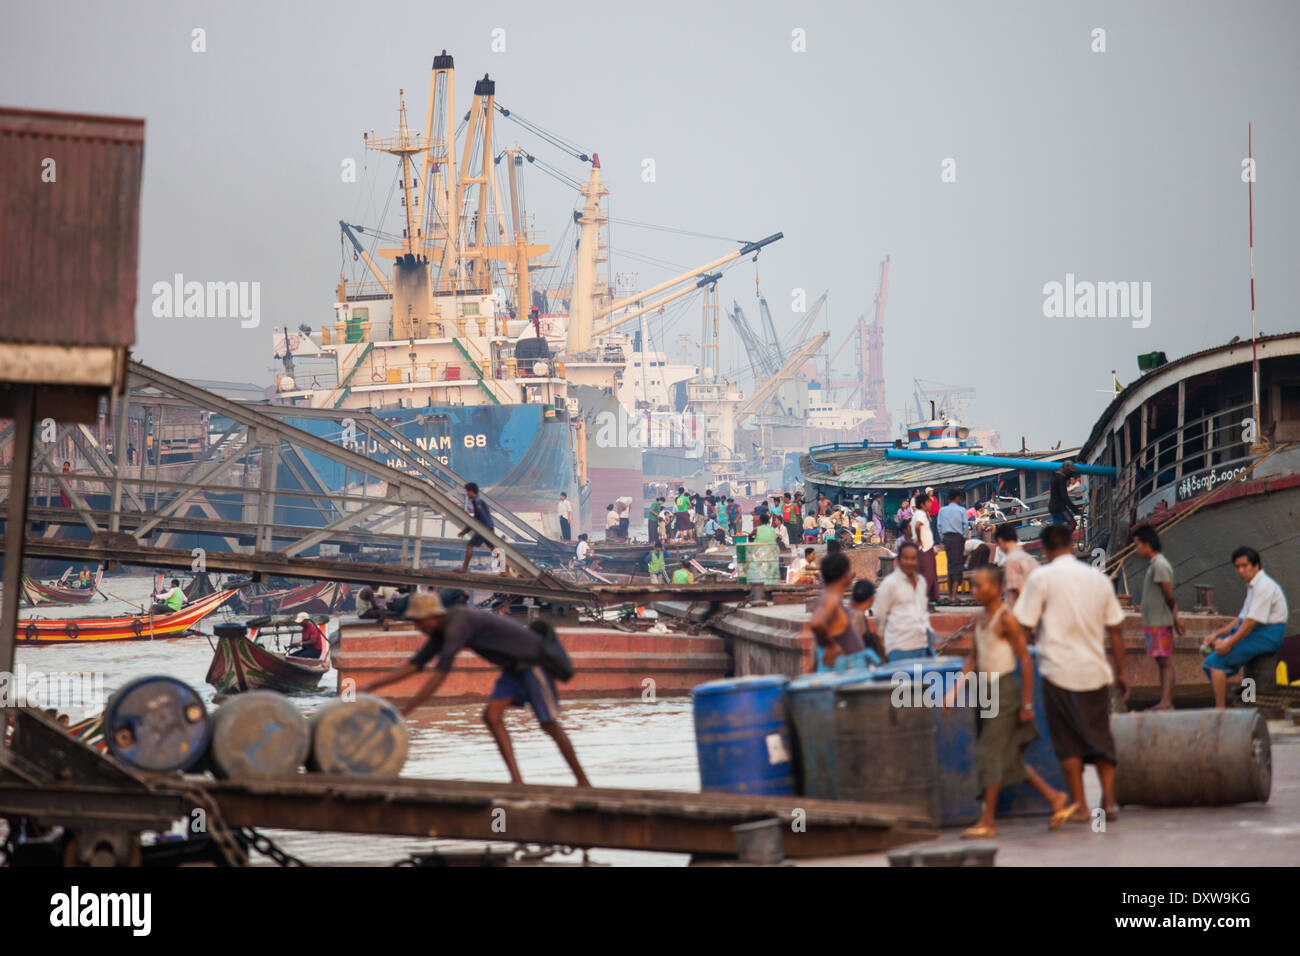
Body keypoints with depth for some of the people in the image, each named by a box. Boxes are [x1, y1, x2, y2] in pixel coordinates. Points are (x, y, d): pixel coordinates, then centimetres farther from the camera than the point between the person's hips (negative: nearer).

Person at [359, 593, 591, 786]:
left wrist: (404, 711, -32)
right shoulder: (441, 630, 1)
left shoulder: (458, 624, -29)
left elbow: (439, 675, -34)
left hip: (534, 661, -9)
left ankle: (582, 780, 9)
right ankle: (516, 780, -8)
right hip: (515, 666, 9)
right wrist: (371, 685, -1)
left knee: (549, 724, -5)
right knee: (492, 715, -6)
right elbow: (413, 665, 6)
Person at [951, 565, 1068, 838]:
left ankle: (987, 821, -6)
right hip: (987, 691, 9)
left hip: (1005, 688, -9)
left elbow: (1025, 660, -14)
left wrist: (1027, 703, -15)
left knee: (990, 752, -9)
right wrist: (955, 690, 7)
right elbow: (973, 659, 17)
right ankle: (1053, 796, 26)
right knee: (1009, 758, 13)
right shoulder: (980, 619, 12)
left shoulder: (1006, 619, -13)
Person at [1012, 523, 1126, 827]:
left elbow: (1023, 625, -7)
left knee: (1068, 741, 4)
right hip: (1096, 671, 4)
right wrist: (1121, 673, 20)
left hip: (1059, 671, -4)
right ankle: (1109, 799, 5)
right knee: (1100, 736, 13)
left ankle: (1079, 806, 4)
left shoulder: (1041, 578, -5)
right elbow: (1115, 630, 13)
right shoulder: (1098, 578, 10)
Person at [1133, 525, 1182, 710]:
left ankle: (1166, 702, -16)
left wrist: (1175, 619, 0)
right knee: (1162, 662, 9)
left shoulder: (1159, 565, -14)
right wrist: (1175, 619, 16)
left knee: (1165, 661, -12)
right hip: (1153, 622, 10)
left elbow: (1169, 596, -14)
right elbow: (1170, 598, 18)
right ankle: (1166, 701, 11)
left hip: (1159, 622, -10)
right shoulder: (1153, 564, 16)